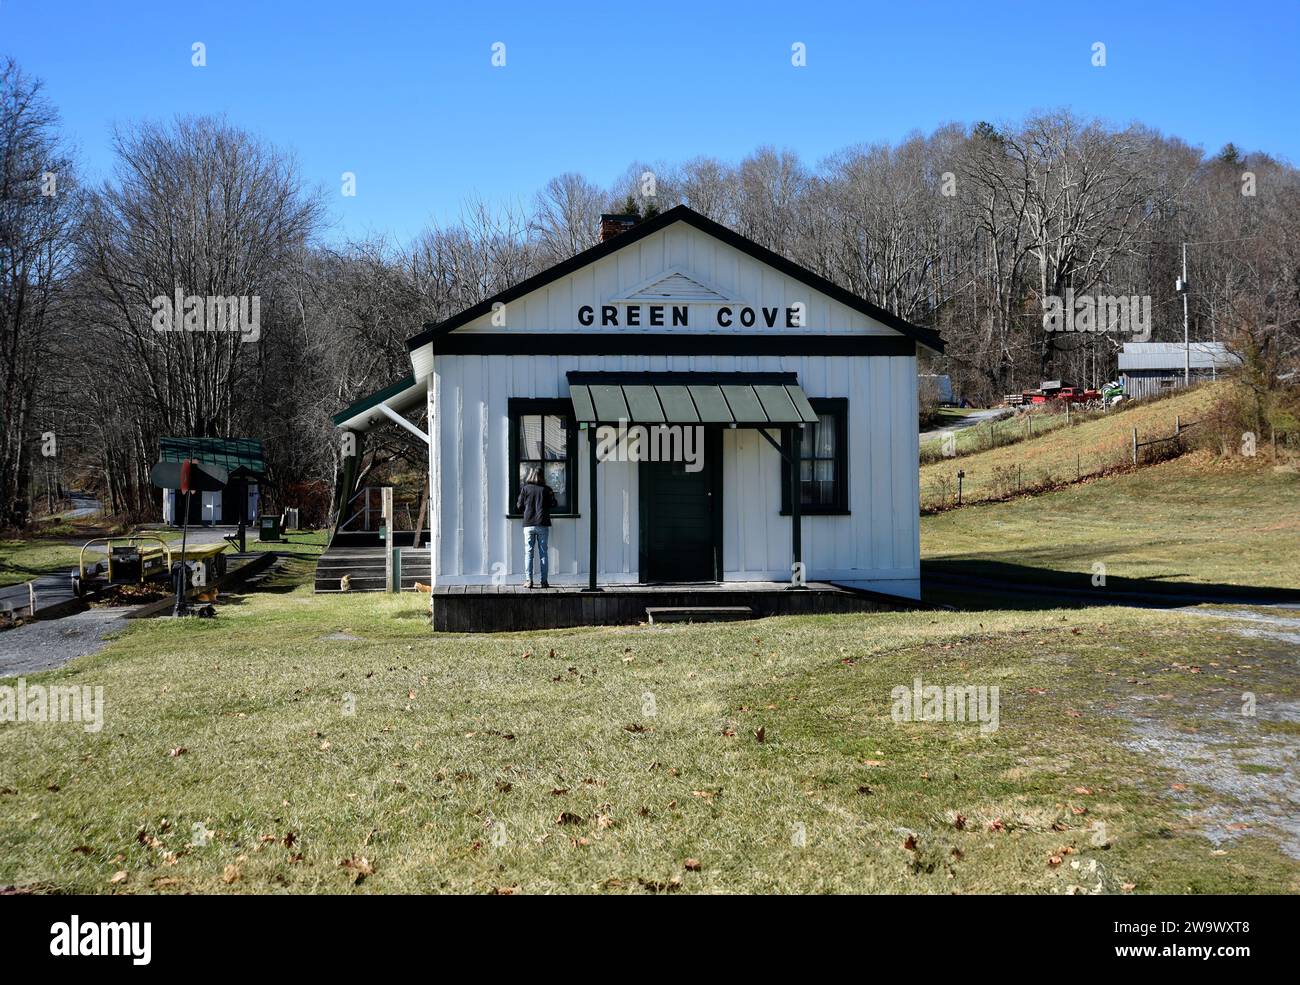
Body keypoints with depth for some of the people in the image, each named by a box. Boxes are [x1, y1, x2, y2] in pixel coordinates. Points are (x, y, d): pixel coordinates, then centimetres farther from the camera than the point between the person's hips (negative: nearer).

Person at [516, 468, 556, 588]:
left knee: (528, 553, 4)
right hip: (543, 524, 0)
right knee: (543, 553, 5)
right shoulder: (546, 489, 1)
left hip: (528, 524, 0)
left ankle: (529, 580, -2)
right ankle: (544, 581, 2)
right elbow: (553, 504, 4)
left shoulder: (525, 488, 1)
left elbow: (519, 506, 3)